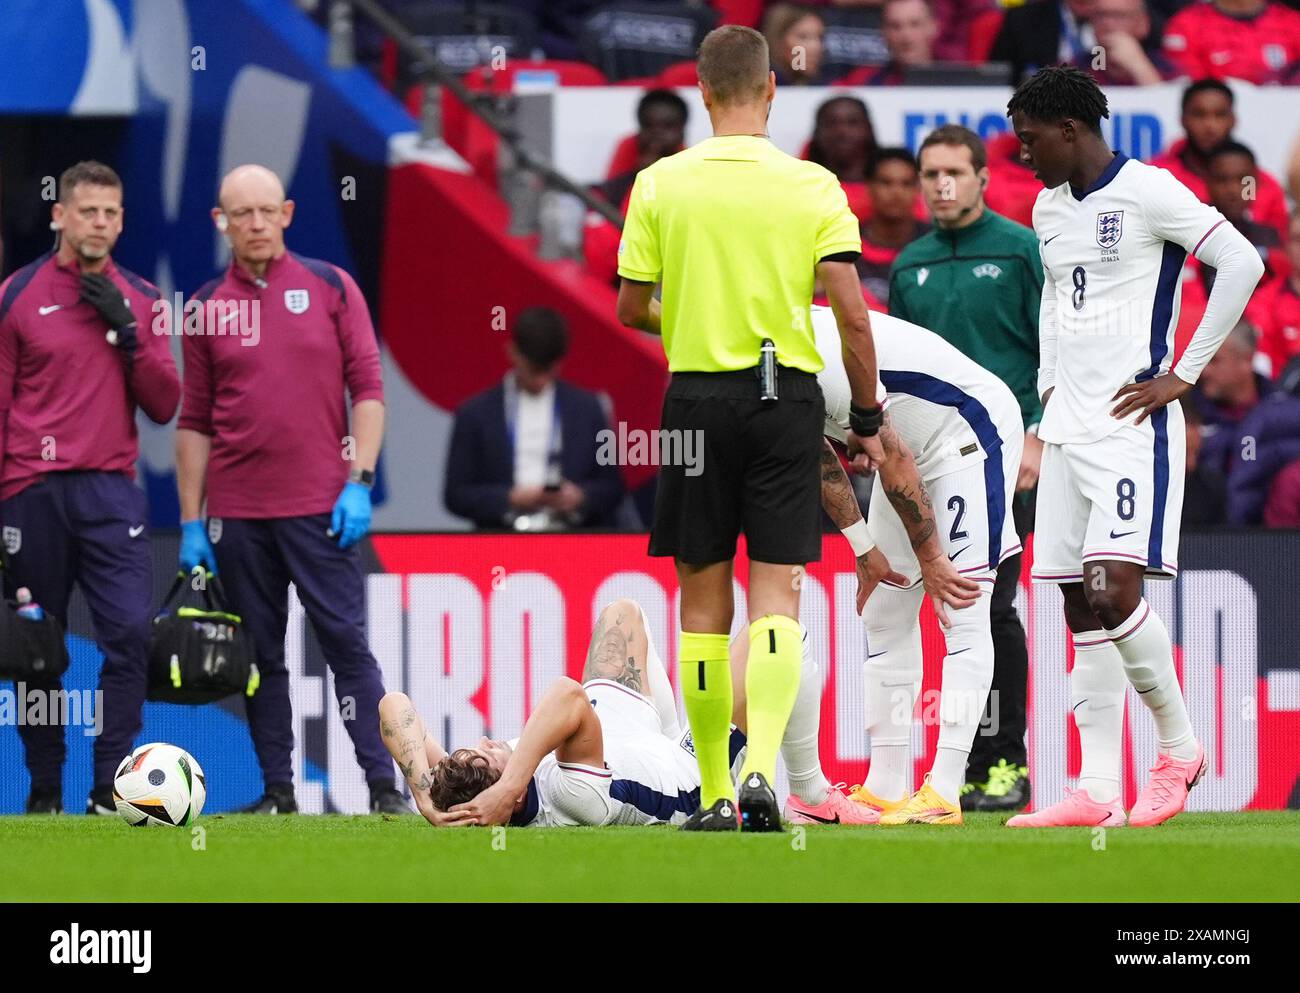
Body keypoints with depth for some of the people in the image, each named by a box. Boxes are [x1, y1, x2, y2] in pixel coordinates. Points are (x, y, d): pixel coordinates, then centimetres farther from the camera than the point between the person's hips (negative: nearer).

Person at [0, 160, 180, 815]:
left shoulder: (141, 300, 11)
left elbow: (163, 406, 7)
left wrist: (127, 332, -5)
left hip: (111, 491, 1)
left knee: (130, 632, -13)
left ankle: (110, 786, -9)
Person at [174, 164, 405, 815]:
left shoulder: (331, 288, 3)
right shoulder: (206, 308, 7)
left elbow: (367, 391, 2)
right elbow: (195, 422, 9)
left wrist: (358, 483, -9)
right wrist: (191, 522, 4)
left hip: (319, 508, -2)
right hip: (237, 513, 2)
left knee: (346, 641, -7)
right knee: (261, 656, 5)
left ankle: (384, 785, -7)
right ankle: (278, 791, 10)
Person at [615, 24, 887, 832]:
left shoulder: (661, 184, -3)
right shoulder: (814, 186, -4)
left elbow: (632, 309, 2)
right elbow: (853, 316, -7)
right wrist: (868, 417, 4)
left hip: (696, 399, 1)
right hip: (787, 397, -1)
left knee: (703, 598, 9)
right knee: (776, 592, 0)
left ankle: (715, 791, 12)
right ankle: (761, 768, -20)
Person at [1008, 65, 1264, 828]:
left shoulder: (1147, 192, -9)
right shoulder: (1049, 209, 15)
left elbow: (1243, 264, -13)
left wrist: (1182, 375, -12)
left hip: (1133, 422, -8)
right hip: (1070, 427, 8)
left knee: (1113, 586, -18)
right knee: (1082, 608, 4)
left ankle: (1180, 745, 0)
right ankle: (1097, 792, 4)